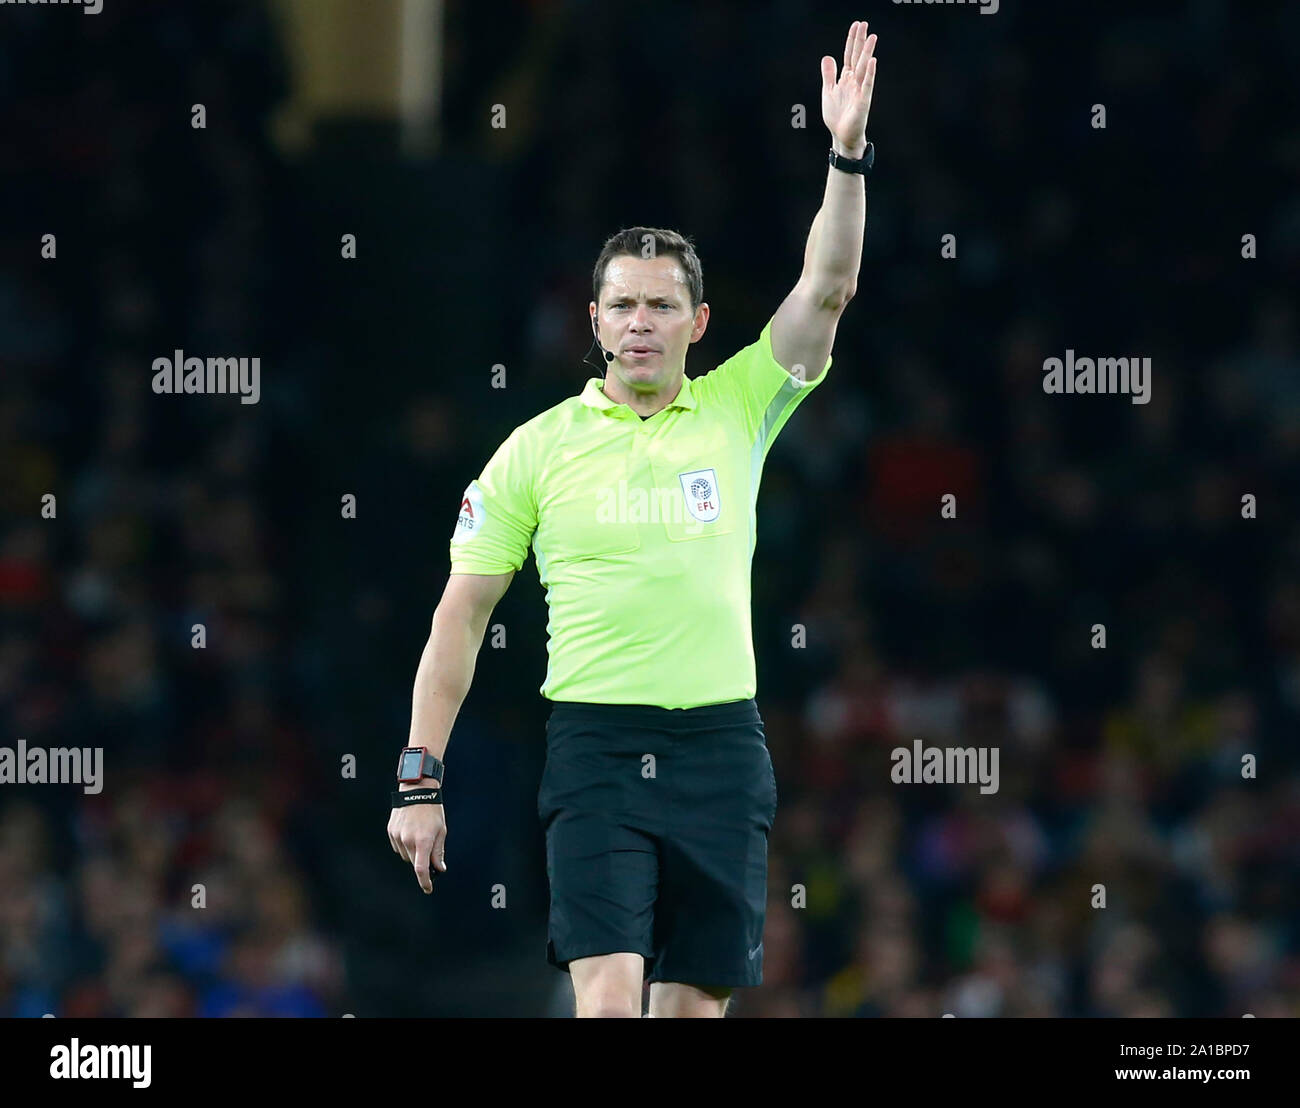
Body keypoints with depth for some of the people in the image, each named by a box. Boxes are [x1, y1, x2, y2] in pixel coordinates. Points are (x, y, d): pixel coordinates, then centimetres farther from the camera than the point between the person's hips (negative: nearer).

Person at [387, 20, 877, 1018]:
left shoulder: (737, 411, 8)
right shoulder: (537, 450, 4)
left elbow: (827, 290, -3)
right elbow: (461, 616, 7)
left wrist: (849, 155, -17)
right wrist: (421, 780, 2)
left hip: (720, 746, 2)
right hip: (595, 746, -2)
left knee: (695, 1007, 5)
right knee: (607, 999, -16)